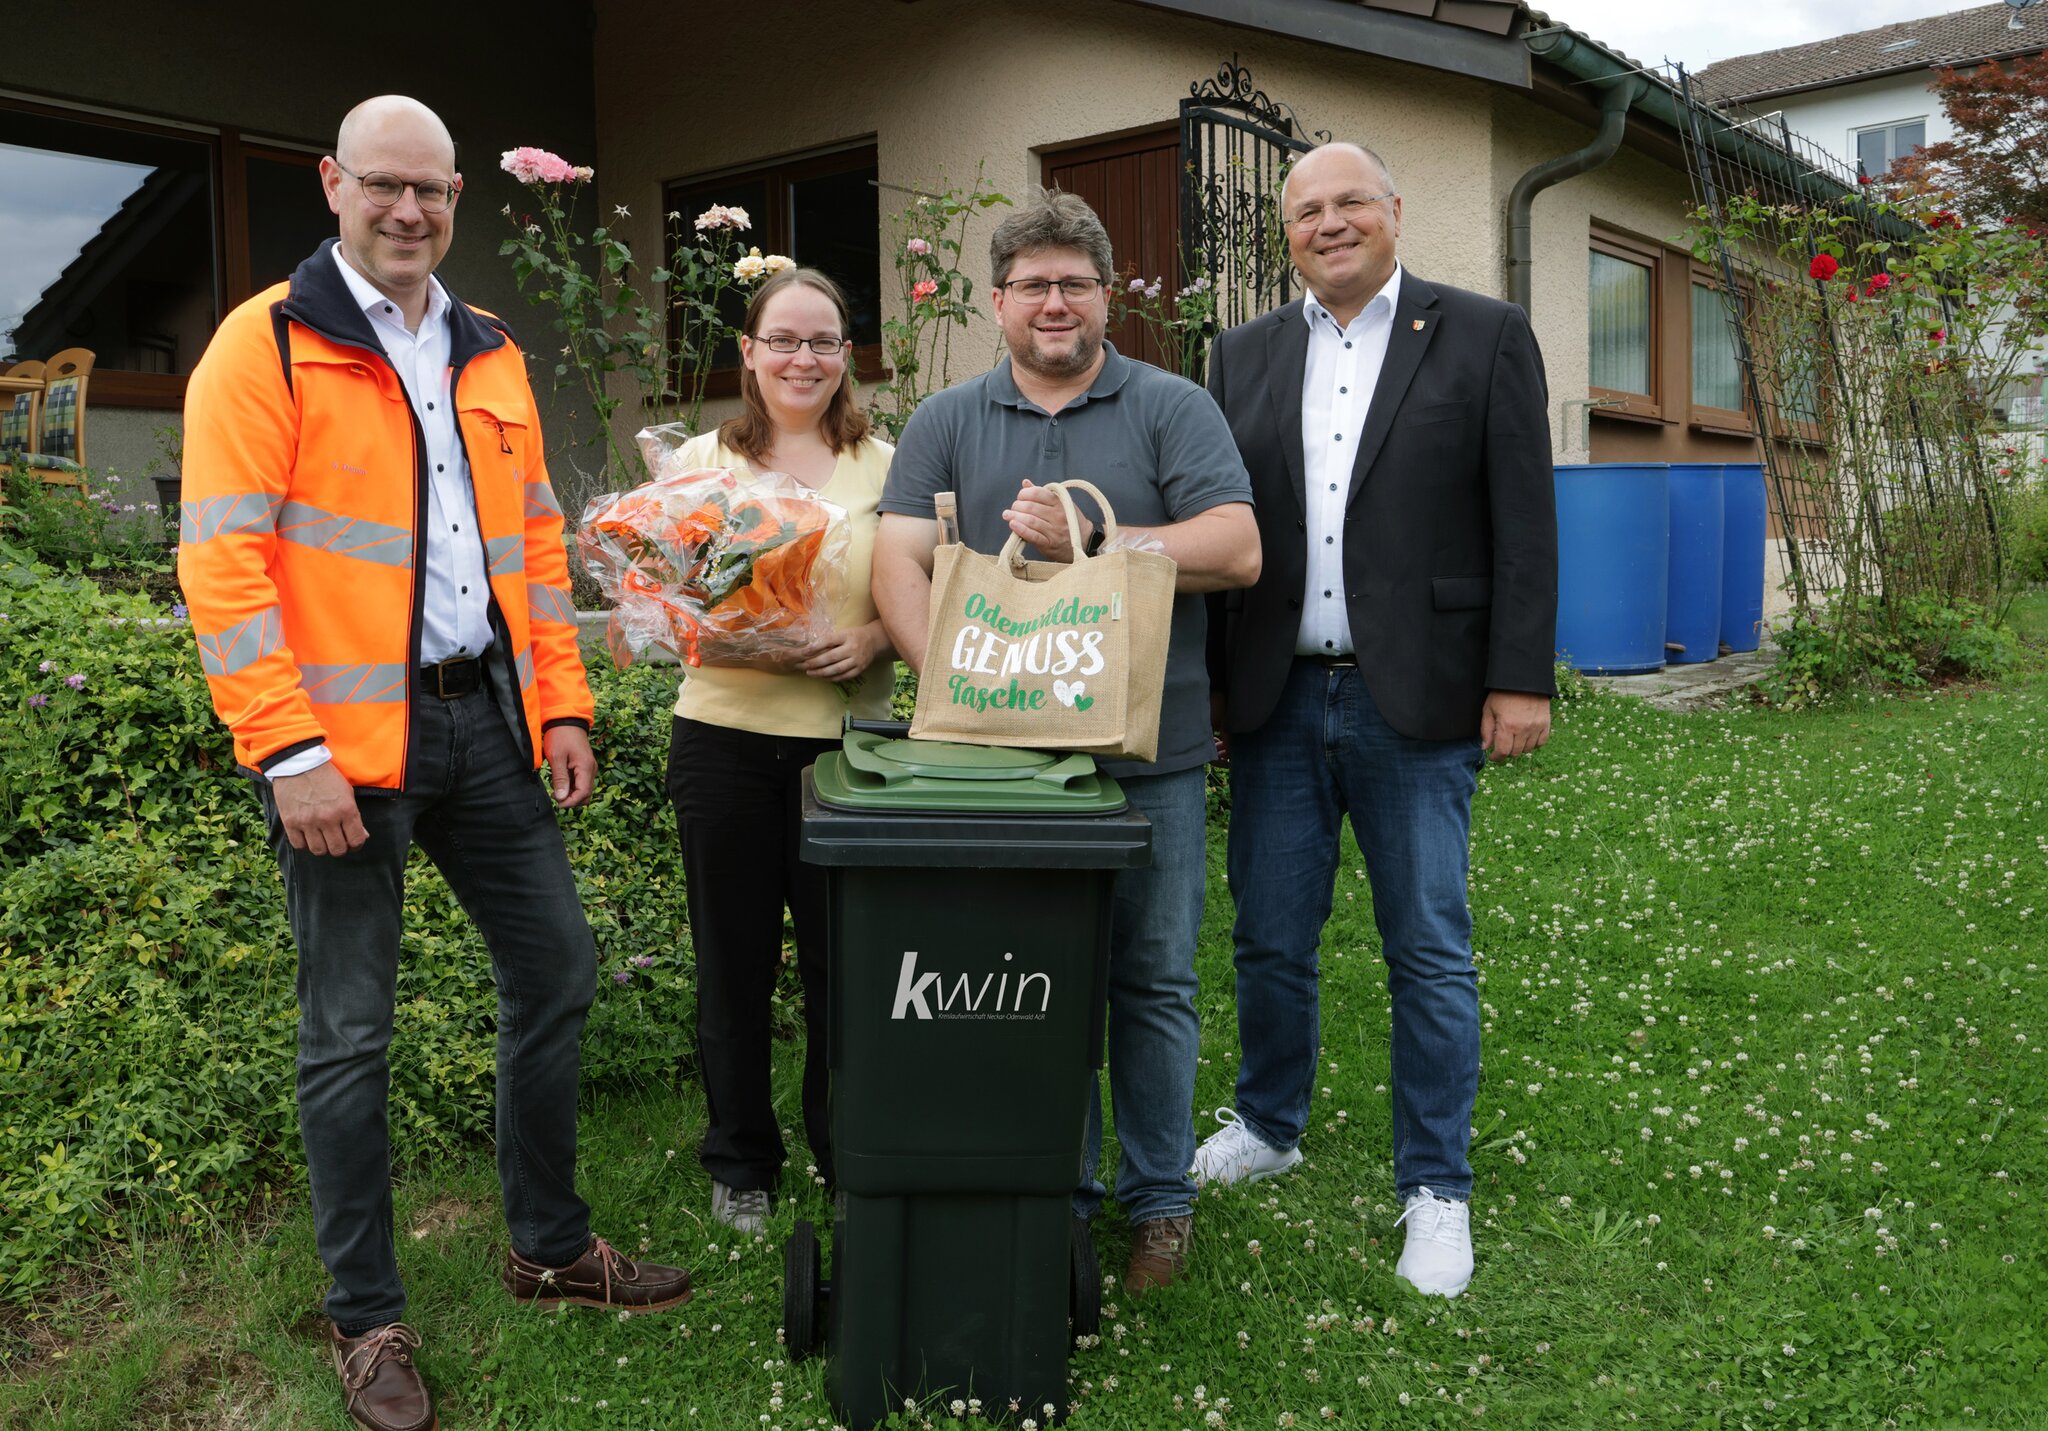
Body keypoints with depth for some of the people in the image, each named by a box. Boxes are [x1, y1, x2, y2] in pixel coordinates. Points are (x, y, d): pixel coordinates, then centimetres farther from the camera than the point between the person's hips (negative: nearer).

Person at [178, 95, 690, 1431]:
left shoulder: (491, 356, 14)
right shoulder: (266, 346, -5)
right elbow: (223, 564, -12)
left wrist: (562, 703, 9)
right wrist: (290, 754, -18)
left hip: (487, 720, 6)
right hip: (349, 738, -6)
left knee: (556, 972, 12)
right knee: (350, 1034, 4)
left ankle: (551, 1245, 31)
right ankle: (369, 1318, 21)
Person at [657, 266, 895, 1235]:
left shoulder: (887, 468, 7)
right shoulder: (700, 461, 7)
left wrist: (873, 639, -14)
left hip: (849, 744, 0)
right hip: (725, 742, 0)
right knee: (734, 961, 9)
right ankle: (740, 1162, 27)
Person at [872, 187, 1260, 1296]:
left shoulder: (1172, 409, 3)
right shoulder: (947, 423, 9)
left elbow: (1236, 550, -8)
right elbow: (899, 556, -1)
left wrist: (1087, 538, -15)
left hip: (1148, 754, -1)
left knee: (1152, 981, 7)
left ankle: (1159, 1198, 23)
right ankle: (1055, 1192, 26)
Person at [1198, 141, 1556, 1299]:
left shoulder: (1485, 336, 1)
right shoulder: (1245, 355, 11)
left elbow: (1524, 522, -3)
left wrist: (1521, 679, -9)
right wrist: (1207, 683, 7)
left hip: (1418, 702, -3)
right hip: (1279, 700, 4)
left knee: (1430, 955, 4)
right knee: (1271, 939, 13)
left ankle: (1436, 1188, 19)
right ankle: (1270, 1127, 35)